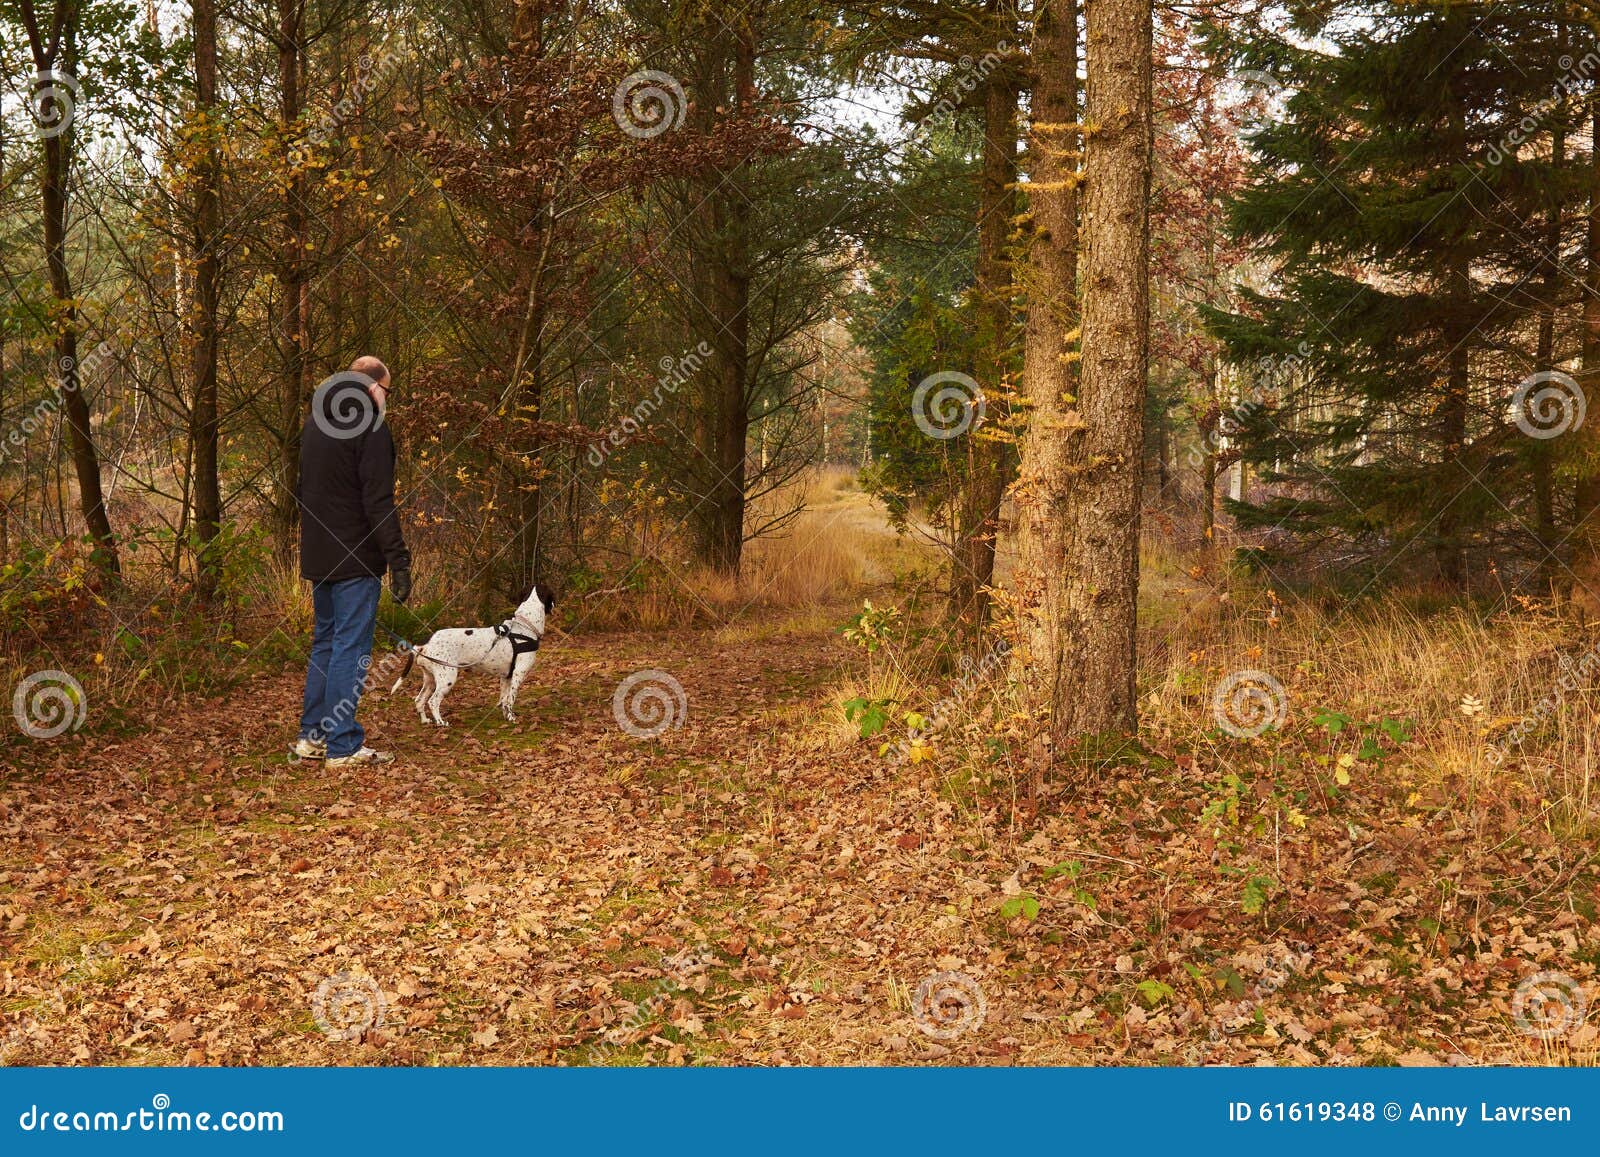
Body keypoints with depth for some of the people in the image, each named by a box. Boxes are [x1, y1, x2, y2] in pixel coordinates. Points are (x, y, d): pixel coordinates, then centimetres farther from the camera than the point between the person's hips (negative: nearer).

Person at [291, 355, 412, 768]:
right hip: (356, 559, -8)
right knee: (351, 648, -5)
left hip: (318, 555, 8)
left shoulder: (313, 423, 15)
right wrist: (398, 560, -18)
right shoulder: (369, 428, -13)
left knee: (324, 642, 17)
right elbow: (378, 501, -19)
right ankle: (343, 746, -2)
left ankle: (312, 736, 21)